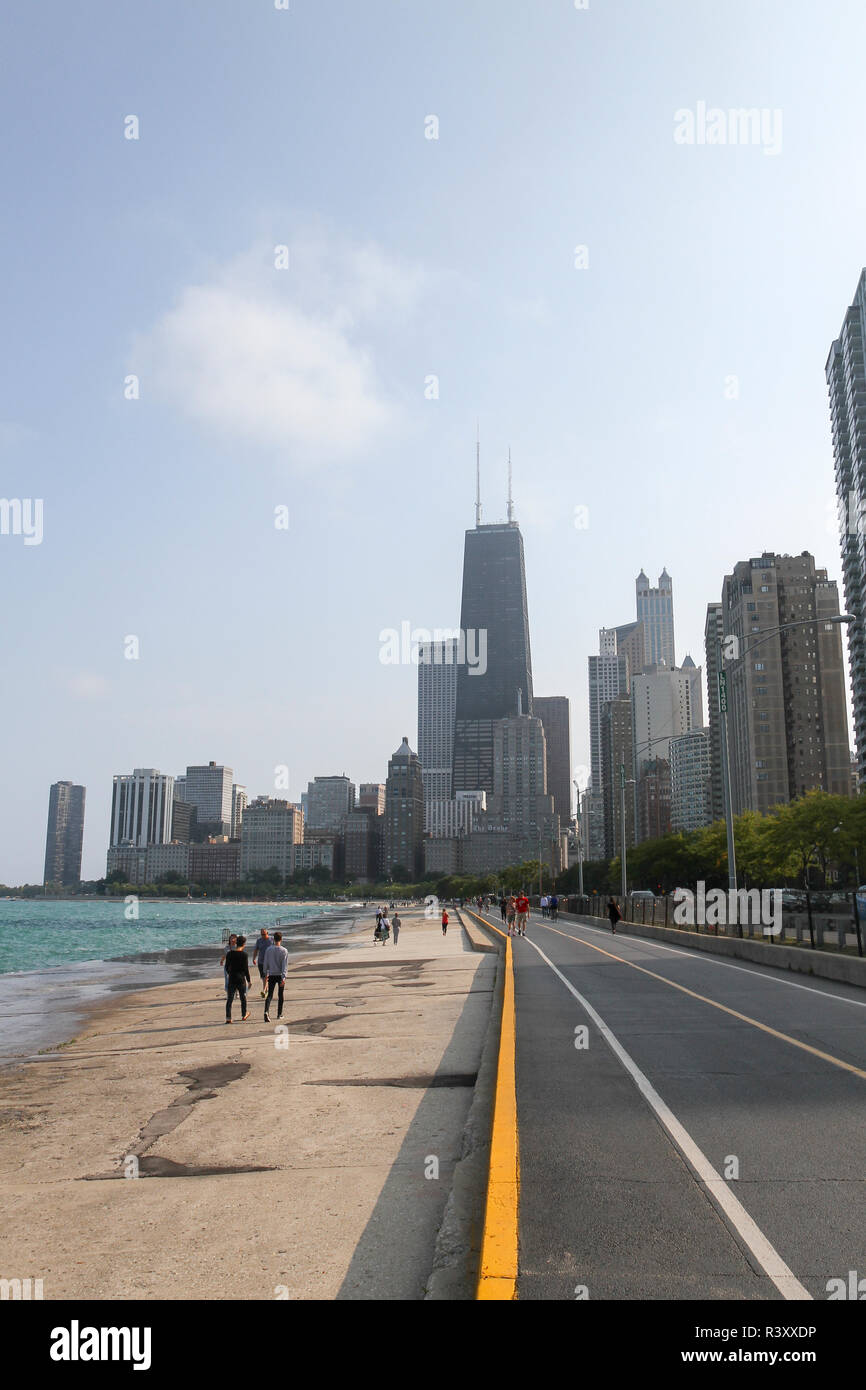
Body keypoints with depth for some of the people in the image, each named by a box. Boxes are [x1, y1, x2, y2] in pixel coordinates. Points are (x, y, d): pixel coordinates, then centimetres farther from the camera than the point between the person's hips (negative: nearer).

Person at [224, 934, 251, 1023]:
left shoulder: (229, 954, -1)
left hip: (231, 979, 3)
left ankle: (228, 1018, 0)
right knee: (243, 998, 15)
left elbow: (227, 967, 6)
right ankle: (244, 1015, 27)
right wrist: (248, 980, -3)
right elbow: (246, 969, -11)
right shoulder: (244, 955, -12)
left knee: (229, 999, 6)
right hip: (241, 979, -3)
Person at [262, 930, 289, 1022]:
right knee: (280, 995, 14)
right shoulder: (284, 951, -8)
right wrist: (283, 978, -15)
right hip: (280, 975, -1)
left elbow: (266, 963, 5)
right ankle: (279, 1014, 21)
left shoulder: (268, 949, -1)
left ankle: (266, 1011, -21)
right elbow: (285, 965, -13)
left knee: (270, 995, 0)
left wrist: (266, 974, 17)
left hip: (271, 975, 1)